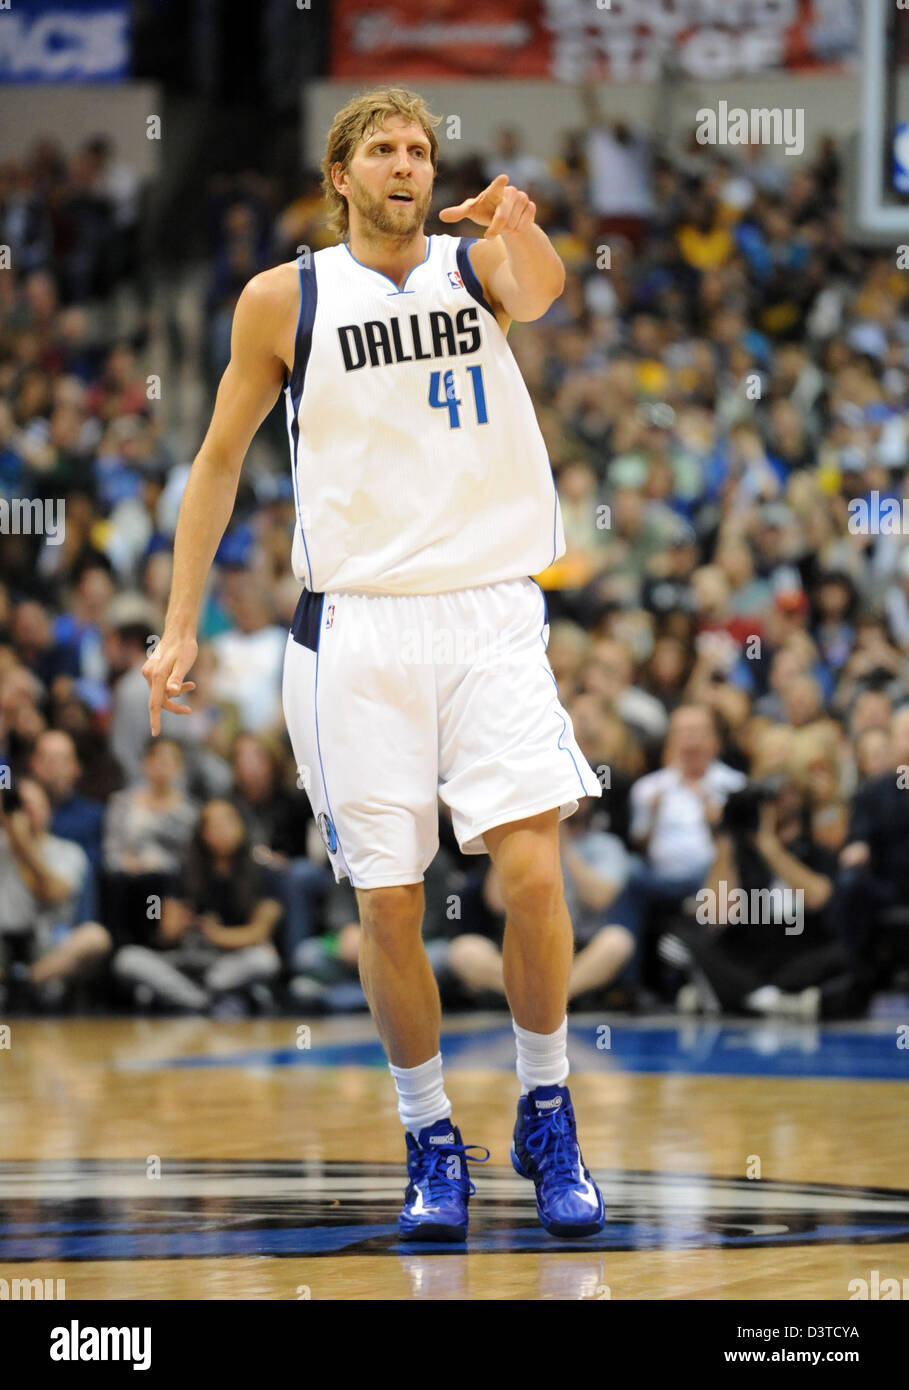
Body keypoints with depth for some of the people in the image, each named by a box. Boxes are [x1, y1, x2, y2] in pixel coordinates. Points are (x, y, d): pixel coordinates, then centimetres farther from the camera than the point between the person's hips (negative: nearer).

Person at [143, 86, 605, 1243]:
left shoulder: (476, 263, 5)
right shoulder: (285, 301, 5)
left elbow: (537, 292, -20)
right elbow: (218, 462, 11)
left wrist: (517, 225, -44)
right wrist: (180, 625, 6)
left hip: (489, 614, 0)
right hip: (355, 624, 0)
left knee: (530, 867, -14)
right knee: (387, 903, -1)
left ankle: (546, 1116, 4)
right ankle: (431, 1142, 16)